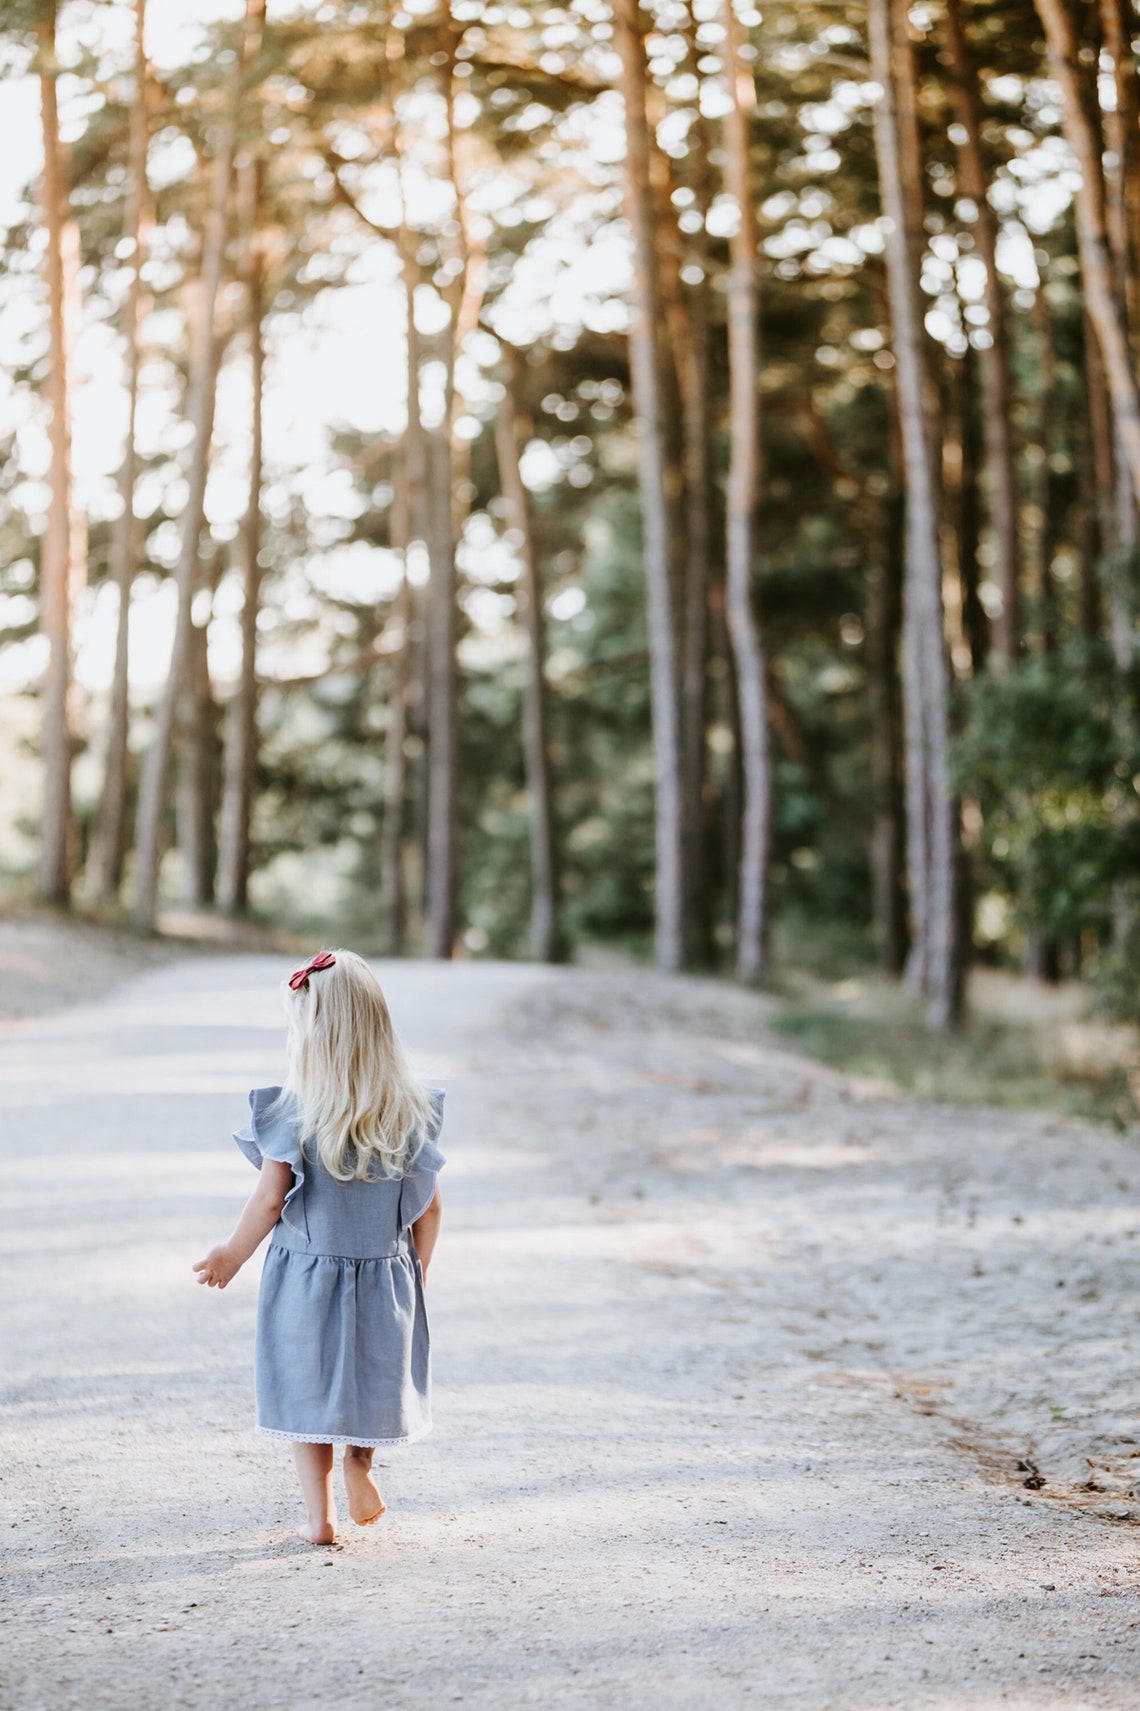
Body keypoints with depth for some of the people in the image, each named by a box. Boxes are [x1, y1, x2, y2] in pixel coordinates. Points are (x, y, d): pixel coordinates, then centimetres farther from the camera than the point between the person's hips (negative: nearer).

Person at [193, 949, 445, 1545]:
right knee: (373, 1378, 25)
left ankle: (319, 1514, 14)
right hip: (387, 1274, 2)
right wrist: (417, 1270, 14)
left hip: (305, 1274, -2)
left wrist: (232, 1255, 4)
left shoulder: (290, 1110, -15)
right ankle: (360, 1459, 11)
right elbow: (429, 1206, -1)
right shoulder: (412, 1110, -6)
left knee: (308, 1391, 12)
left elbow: (270, 1200, -12)